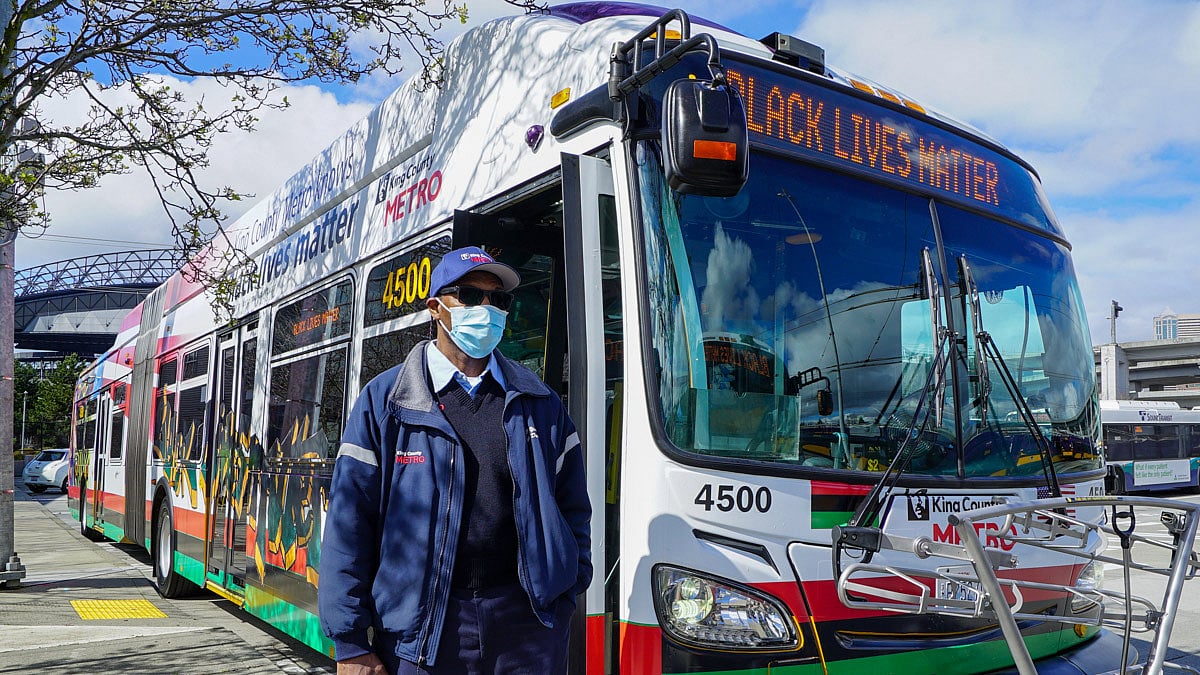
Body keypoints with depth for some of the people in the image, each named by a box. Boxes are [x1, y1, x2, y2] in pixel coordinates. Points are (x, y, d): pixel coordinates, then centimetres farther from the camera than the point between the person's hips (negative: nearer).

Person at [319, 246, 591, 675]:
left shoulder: (540, 403, 7)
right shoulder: (384, 401, -1)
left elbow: (572, 507, 12)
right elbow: (348, 522, -4)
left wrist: (565, 595, 2)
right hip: (418, 629, -1)